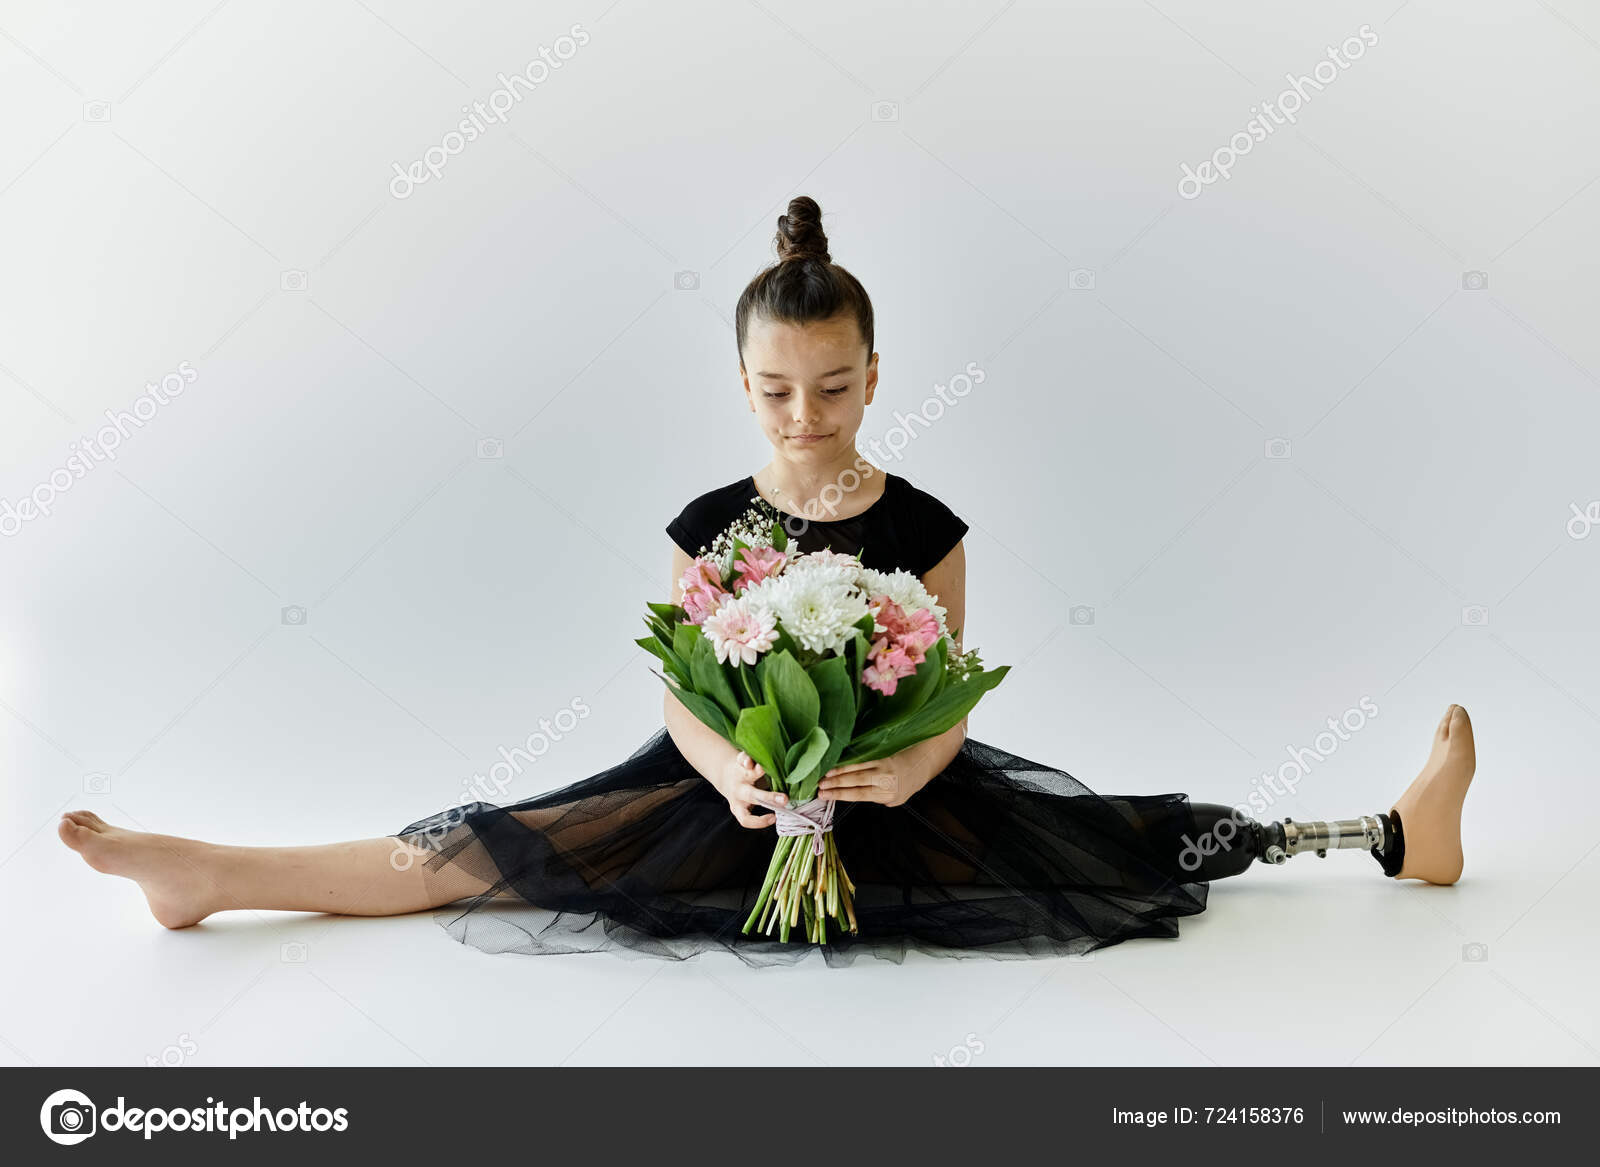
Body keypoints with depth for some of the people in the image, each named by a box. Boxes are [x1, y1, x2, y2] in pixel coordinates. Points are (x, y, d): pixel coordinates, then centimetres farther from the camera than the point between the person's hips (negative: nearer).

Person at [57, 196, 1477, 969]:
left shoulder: (927, 527, -8)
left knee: (1117, 838, -9)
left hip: (900, 784, 0)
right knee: (494, 847, -10)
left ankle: (1390, 834, 2)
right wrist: (730, 772, -26)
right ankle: (215, 873, -10)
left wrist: (912, 768, -28)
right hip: (737, 782, 0)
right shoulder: (707, 526, -5)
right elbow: (683, 697, -5)